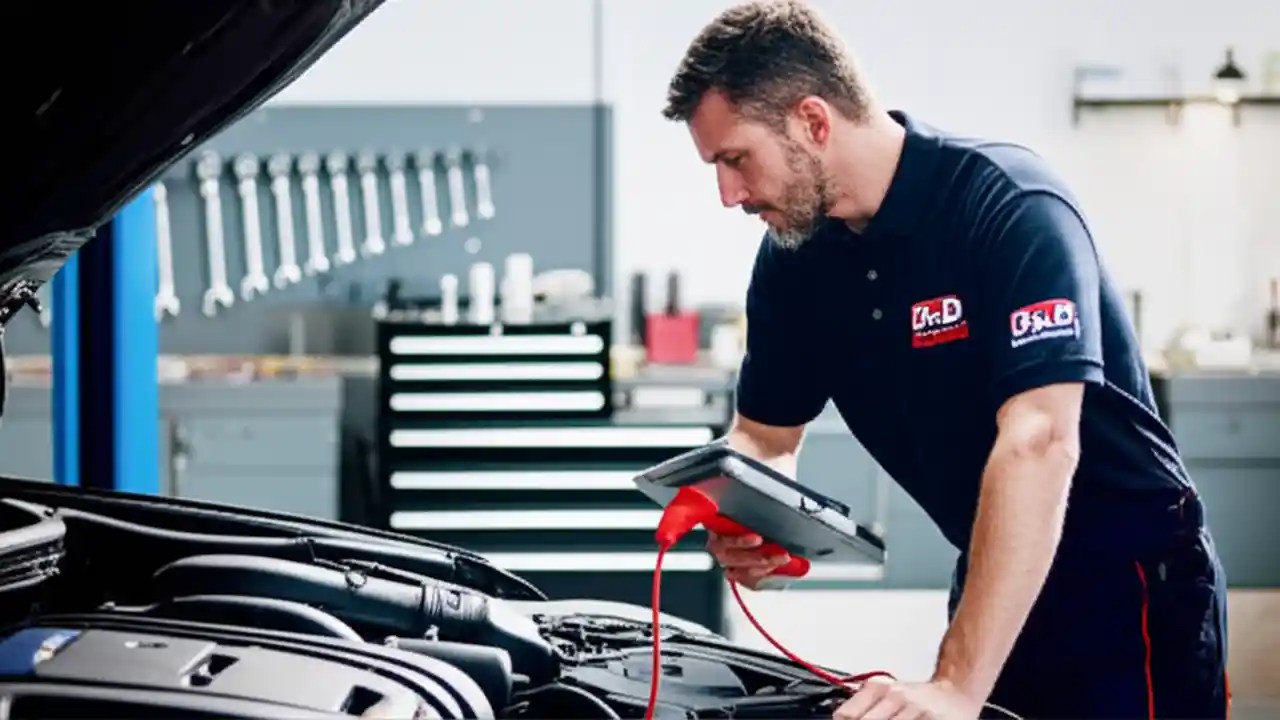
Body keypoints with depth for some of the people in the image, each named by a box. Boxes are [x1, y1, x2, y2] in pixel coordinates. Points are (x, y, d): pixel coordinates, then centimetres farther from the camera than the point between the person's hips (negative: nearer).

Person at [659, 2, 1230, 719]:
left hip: (1125, 579, -7)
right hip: (998, 578, 7)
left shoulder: (1010, 206, -24)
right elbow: (764, 434, 11)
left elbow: (1038, 444, -35)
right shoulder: (793, 256, -2)